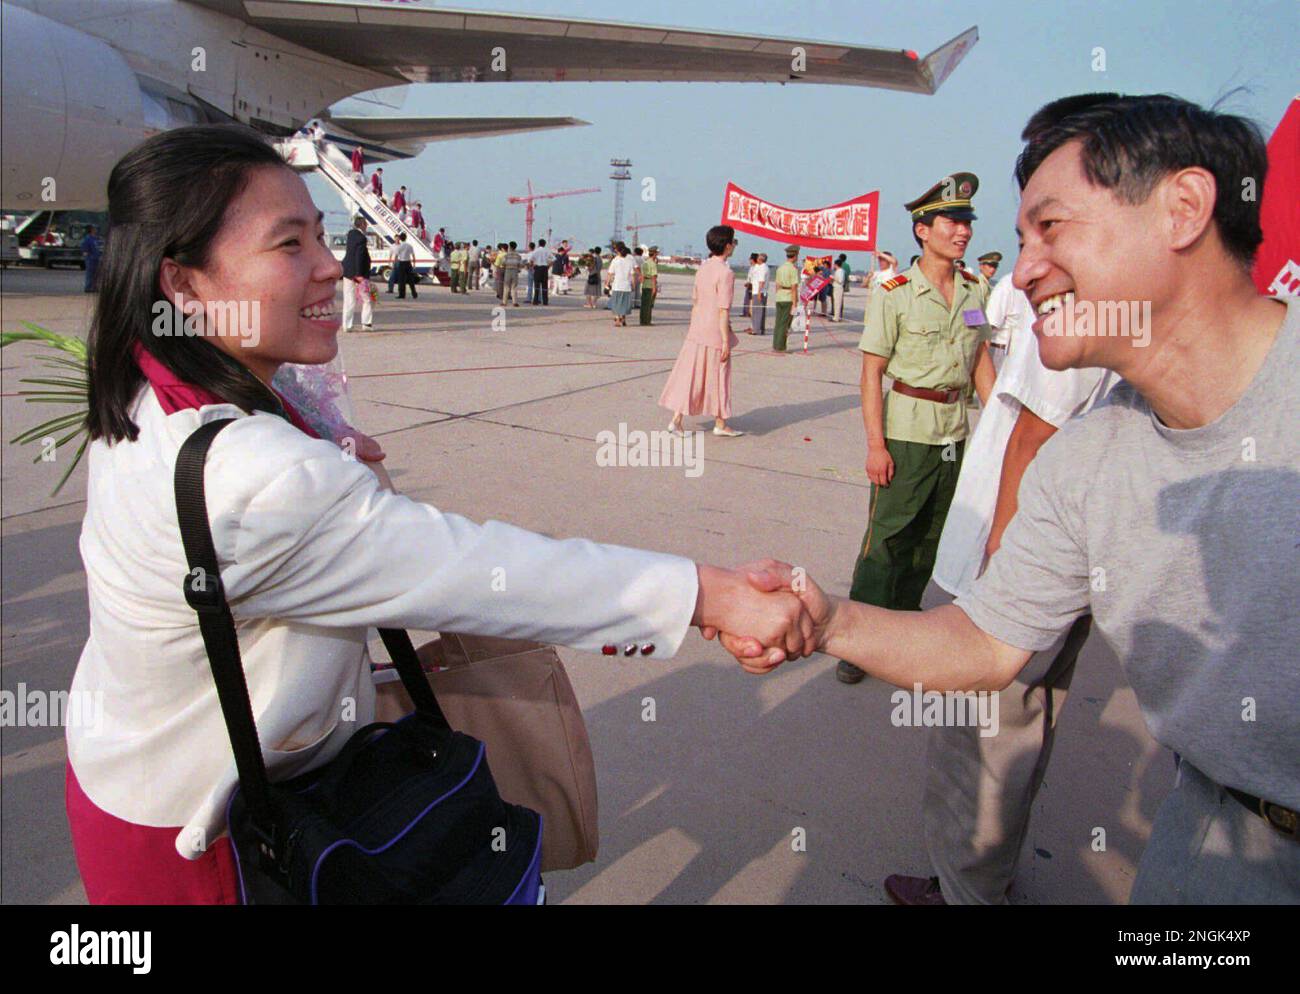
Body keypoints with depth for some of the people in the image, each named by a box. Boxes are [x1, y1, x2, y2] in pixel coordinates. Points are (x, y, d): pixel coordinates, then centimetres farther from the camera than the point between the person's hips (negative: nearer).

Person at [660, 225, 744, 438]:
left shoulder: (702, 269, 7)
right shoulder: (726, 273, -16)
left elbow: (695, 303, 12)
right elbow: (723, 310, -18)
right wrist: (726, 341, -15)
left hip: (696, 332, 7)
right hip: (715, 334, -7)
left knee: (689, 375, 9)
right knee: (718, 378, 6)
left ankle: (676, 420, 7)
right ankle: (720, 425, 18)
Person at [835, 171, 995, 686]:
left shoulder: (976, 291, 6)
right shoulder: (894, 294, -10)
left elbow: (981, 360, 14)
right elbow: (871, 374, -11)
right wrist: (875, 444, -16)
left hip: (955, 431, 6)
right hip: (906, 431, -6)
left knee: (930, 536, 14)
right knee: (887, 537, -4)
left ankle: (903, 621, 31)